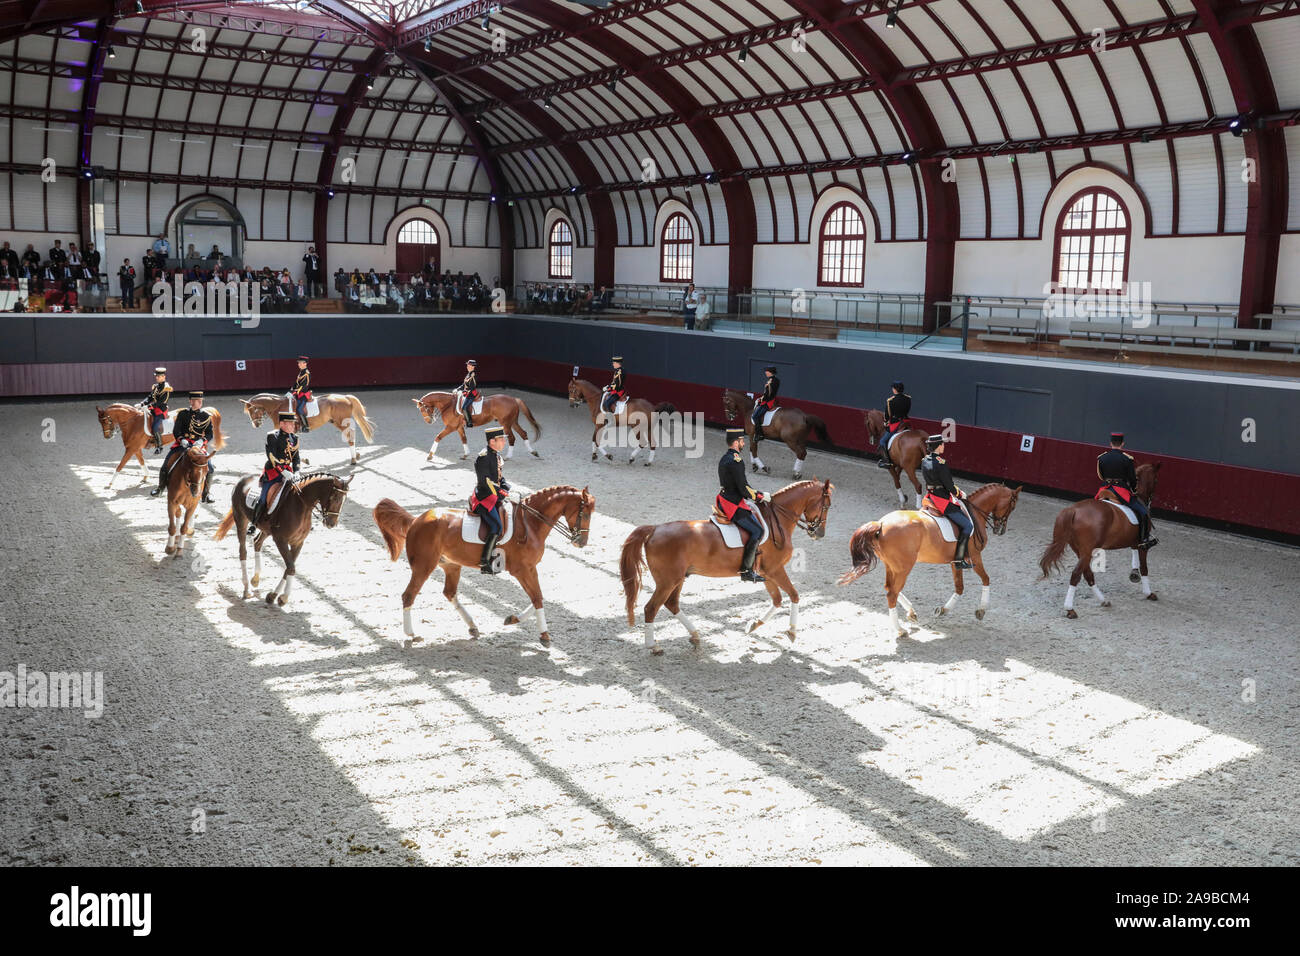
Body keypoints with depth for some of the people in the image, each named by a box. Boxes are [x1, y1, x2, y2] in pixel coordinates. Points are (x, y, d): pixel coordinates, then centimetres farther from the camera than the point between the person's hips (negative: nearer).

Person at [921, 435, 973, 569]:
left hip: (930, 497, 10)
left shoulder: (925, 461, 6)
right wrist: (960, 494, 2)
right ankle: (959, 559, -6)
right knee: (968, 525, -5)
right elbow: (949, 486, -18)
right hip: (943, 500, -10)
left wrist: (956, 490, 15)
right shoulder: (940, 464, -21)